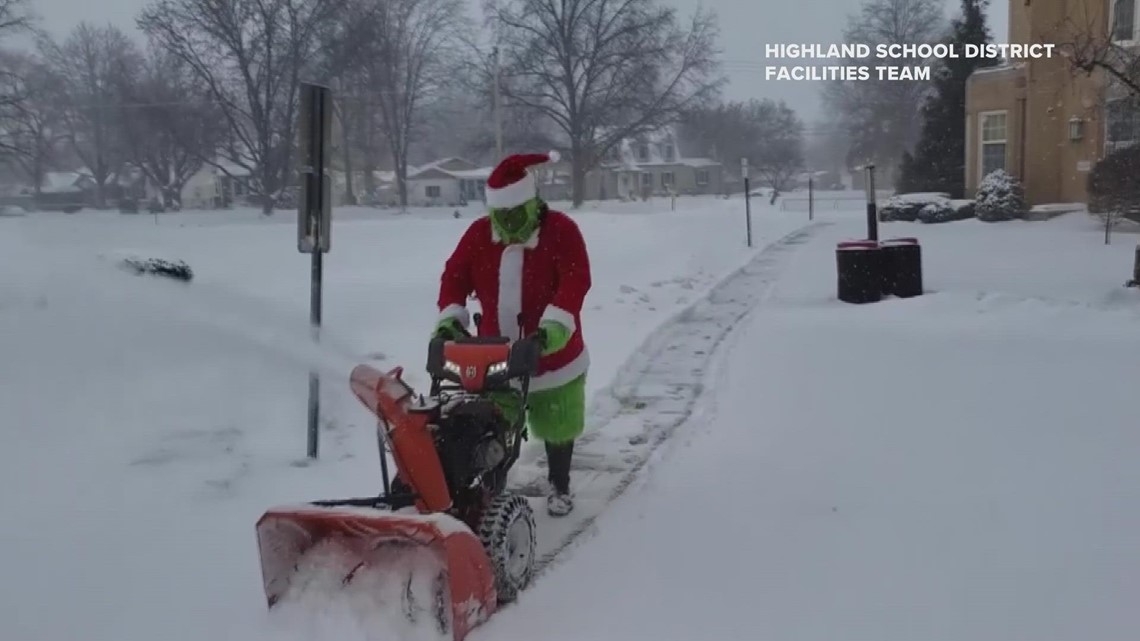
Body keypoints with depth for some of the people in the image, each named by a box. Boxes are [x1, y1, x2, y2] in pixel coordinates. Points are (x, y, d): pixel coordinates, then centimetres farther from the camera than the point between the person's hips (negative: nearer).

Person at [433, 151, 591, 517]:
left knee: (557, 426, 13)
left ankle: (559, 487, 32)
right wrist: (451, 317, -13)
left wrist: (554, 325, -37)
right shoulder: (479, 234, 0)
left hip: (552, 354, -2)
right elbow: (455, 276, 3)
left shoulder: (560, 230, -13)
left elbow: (575, 280, -24)